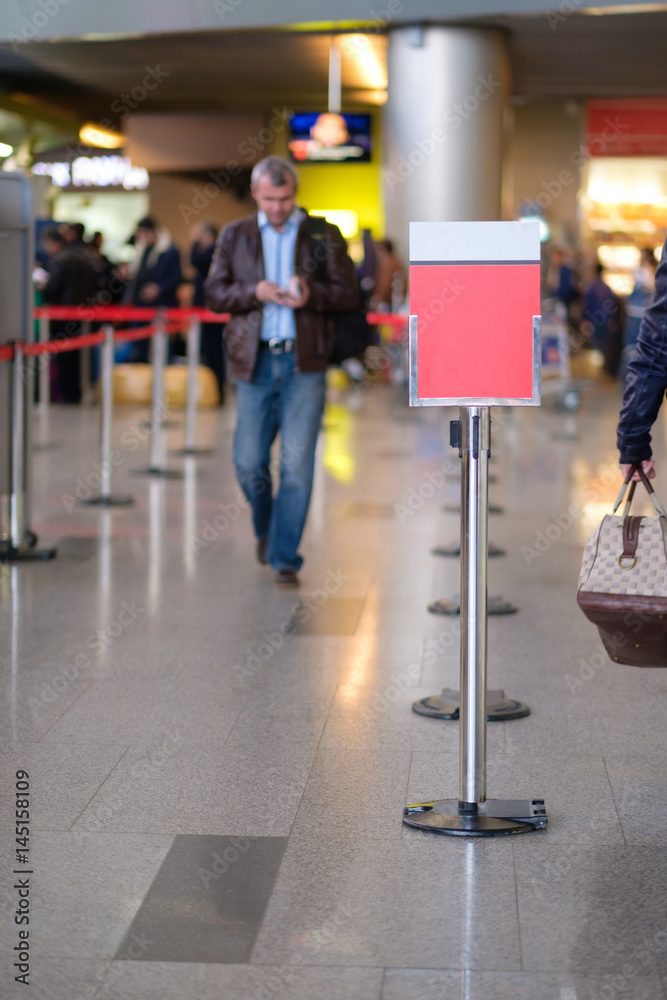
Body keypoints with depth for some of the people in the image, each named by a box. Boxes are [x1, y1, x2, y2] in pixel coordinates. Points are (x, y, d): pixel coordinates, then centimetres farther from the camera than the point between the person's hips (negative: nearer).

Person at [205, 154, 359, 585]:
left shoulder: (324, 234, 5)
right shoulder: (235, 236, 11)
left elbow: (349, 294, 2)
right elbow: (215, 294, 7)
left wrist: (312, 295, -18)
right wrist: (254, 292, -12)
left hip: (304, 362, -2)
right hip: (254, 361, 2)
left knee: (297, 463, -6)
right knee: (248, 463, 5)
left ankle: (284, 557, 2)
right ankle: (266, 529, 33)